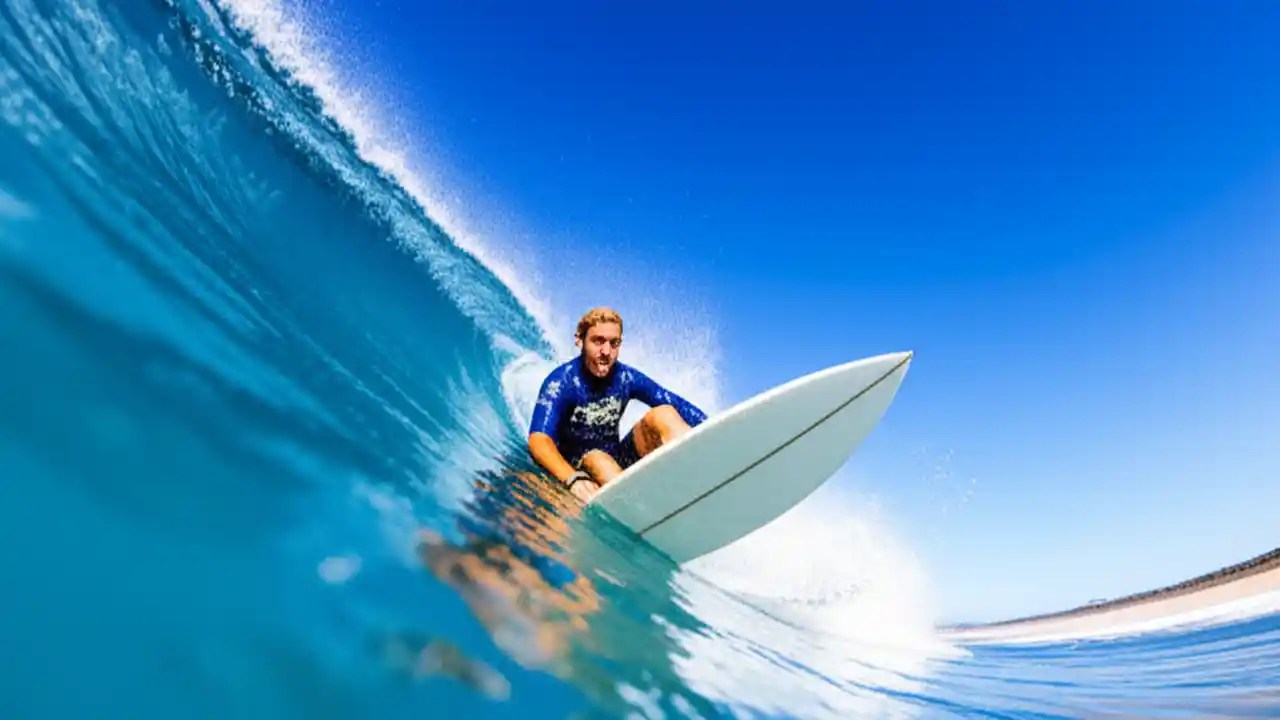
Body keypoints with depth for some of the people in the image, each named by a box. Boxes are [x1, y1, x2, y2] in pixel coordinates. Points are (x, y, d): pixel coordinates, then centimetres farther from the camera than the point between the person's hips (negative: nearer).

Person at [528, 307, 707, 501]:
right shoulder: (561, 382, -20)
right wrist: (573, 478, -54)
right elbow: (539, 439, -35)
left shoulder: (627, 377, -7)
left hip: (617, 457, 4)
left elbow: (678, 405, -7)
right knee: (599, 461, -38)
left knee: (663, 413, -19)